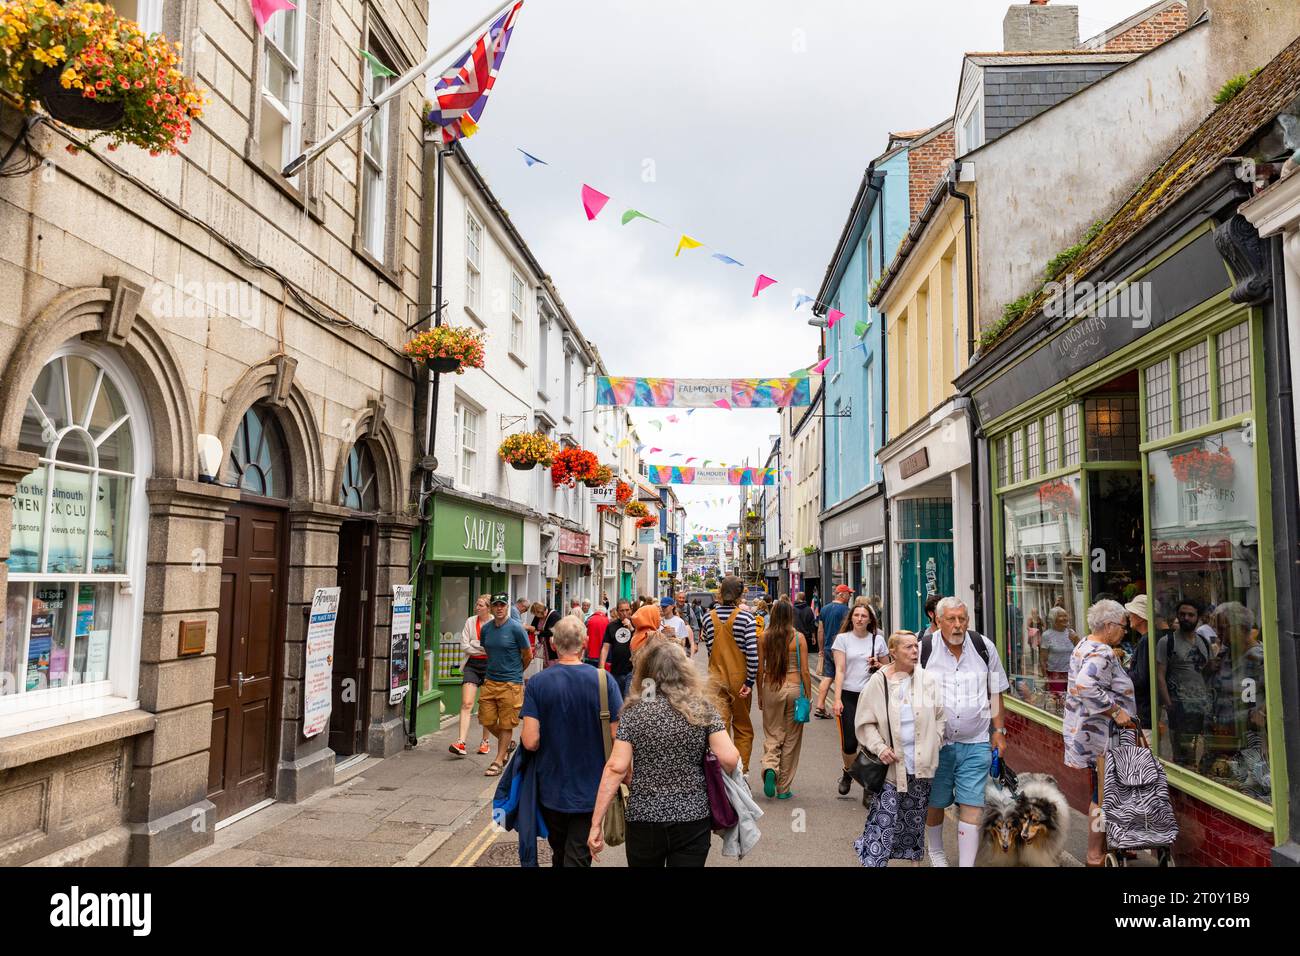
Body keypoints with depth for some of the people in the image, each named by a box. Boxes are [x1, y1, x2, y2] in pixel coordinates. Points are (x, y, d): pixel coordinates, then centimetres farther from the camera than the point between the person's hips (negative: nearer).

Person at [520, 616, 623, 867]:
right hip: (591, 789, -2)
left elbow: (530, 742, -17)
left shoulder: (537, 683, -11)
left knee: (558, 853, 23)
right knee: (579, 858, 8)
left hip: (551, 789, 2)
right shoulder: (603, 680, -13)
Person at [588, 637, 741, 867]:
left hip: (643, 821, 0)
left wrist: (596, 823, -8)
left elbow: (616, 767, -12)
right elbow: (729, 759, -14)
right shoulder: (703, 708, -5)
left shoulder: (633, 712, -6)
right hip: (693, 820, 0)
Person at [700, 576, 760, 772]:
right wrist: (750, 681, -12)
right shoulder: (745, 617, -12)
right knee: (742, 727, 14)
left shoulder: (709, 617, -3)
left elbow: (709, 648, 5)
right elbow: (752, 652, -16)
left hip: (716, 677, 1)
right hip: (739, 677, -1)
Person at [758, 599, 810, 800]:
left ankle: (770, 767, -17)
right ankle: (783, 789, 14)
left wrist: (760, 694, 11)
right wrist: (807, 695, 6)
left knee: (772, 735, 12)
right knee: (791, 739, 9)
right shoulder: (799, 638, -5)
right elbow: (804, 671, -4)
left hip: (771, 688, 1)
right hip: (794, 687, -1)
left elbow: (760, 669, 1)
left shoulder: (765, 637, -2)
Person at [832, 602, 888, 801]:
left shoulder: (877, 640, 8)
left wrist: (878, 665, -4)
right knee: (849, 744, -3)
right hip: (848, 695, -1)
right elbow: (840, 670, -3)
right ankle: (848, 773, 29)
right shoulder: (843, 638, 2)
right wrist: (837, 698, -11)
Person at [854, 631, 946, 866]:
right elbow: (865, 723, -3)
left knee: (915, 820, 16)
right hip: (892, 765, -3)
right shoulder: (878, 683, -8)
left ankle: (914, 858, 33)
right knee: (883, 820, -5)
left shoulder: (928, 680, 0)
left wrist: (935, 743, 1)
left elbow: (940, 716, 10)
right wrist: (879, 747, -14)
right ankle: (872, 860, 7)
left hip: (922, 765, 3)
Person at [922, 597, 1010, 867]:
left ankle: (967, 864, 6)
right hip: (935, 742, -1)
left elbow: (995, 693, 12)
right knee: (935, 802, 13)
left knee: (972, 805, -4)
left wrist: (999, 730, 9)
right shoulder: (924, 650, -7)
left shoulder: (984, 647, 0)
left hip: (976, 744, 1)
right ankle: (935, 850, 39)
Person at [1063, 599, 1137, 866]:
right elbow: (1085, 686, -37)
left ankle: (1099, 846, 31)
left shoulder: (1084, 645, 10)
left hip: (1085, 731, 10)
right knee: (1103, 794, 1)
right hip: (1100, 735, -10)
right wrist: (1116, 710, -29)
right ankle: (1096, 855, 10)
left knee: (1100, 791, 20)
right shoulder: (1102, 654, -21)